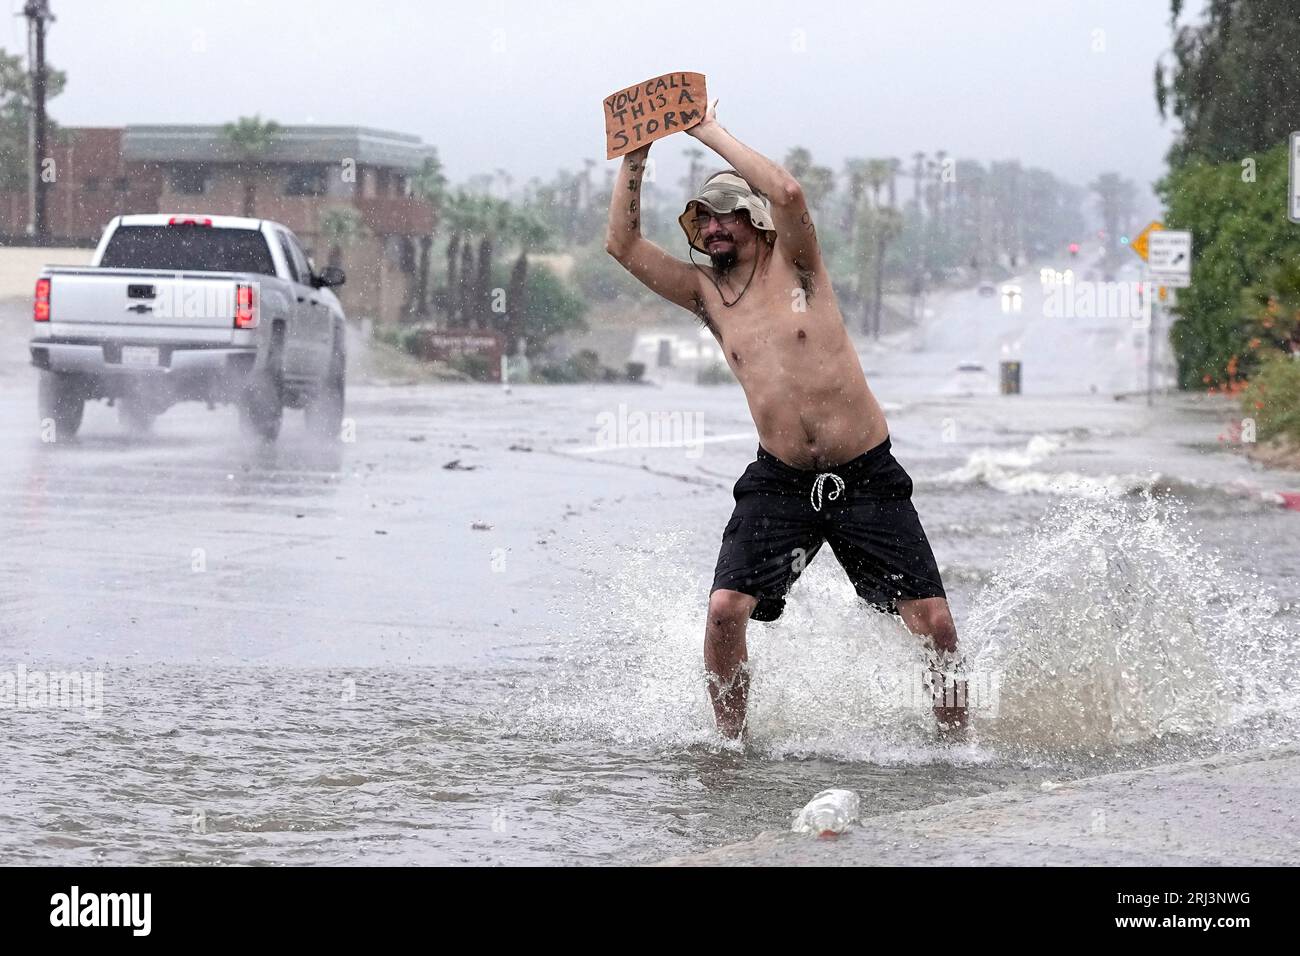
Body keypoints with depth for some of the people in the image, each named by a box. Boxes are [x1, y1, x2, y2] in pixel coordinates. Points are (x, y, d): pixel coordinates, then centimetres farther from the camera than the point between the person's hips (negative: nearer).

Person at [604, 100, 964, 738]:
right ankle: (731, 743, -1)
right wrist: (636, 156, -5)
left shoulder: (794, 265, 0)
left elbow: (788, 194, -20)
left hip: (868, 480, -2)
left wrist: (711, 134, -13)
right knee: (725, 610, -18)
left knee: (935, 625, -7)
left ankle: (956, 742, 12)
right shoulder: (705, 293, 8)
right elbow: (622, 244, 0)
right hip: (779, 483, 2)